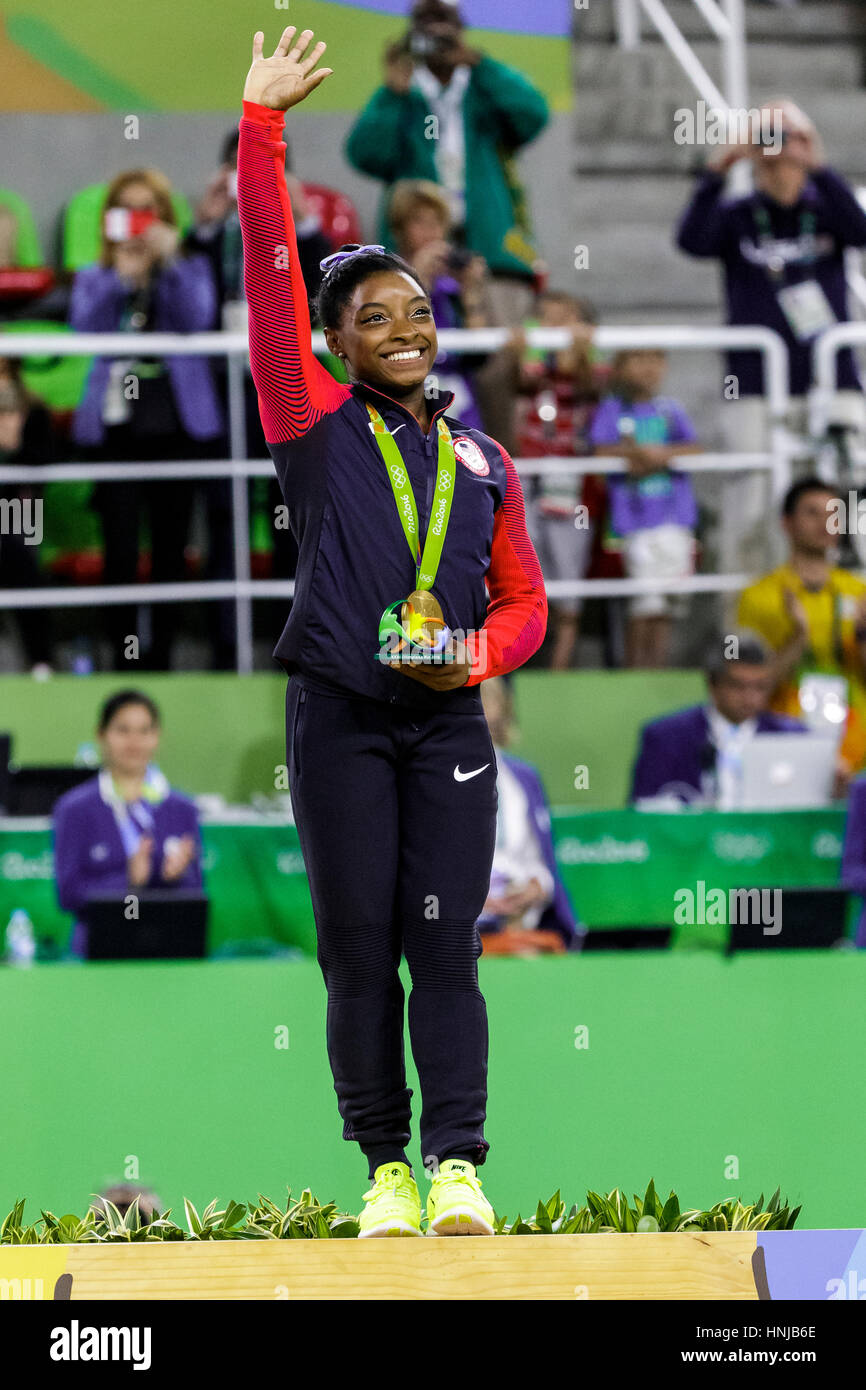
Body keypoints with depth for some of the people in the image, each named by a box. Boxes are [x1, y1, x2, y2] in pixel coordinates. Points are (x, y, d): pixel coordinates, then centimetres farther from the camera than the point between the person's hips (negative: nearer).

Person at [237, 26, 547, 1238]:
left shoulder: (482, 463, 15)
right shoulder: (316, 423, 6)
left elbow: (525, 601, 18)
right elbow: (271, 275, 1)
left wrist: (482, 653, -5)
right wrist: (262, 124, -3)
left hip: (449, 723, 2)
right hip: (341, 718, -2)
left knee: (445, 942, -6)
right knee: (358, 946, -3)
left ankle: (458, 1164, -10)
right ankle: (385, 1168, 1)